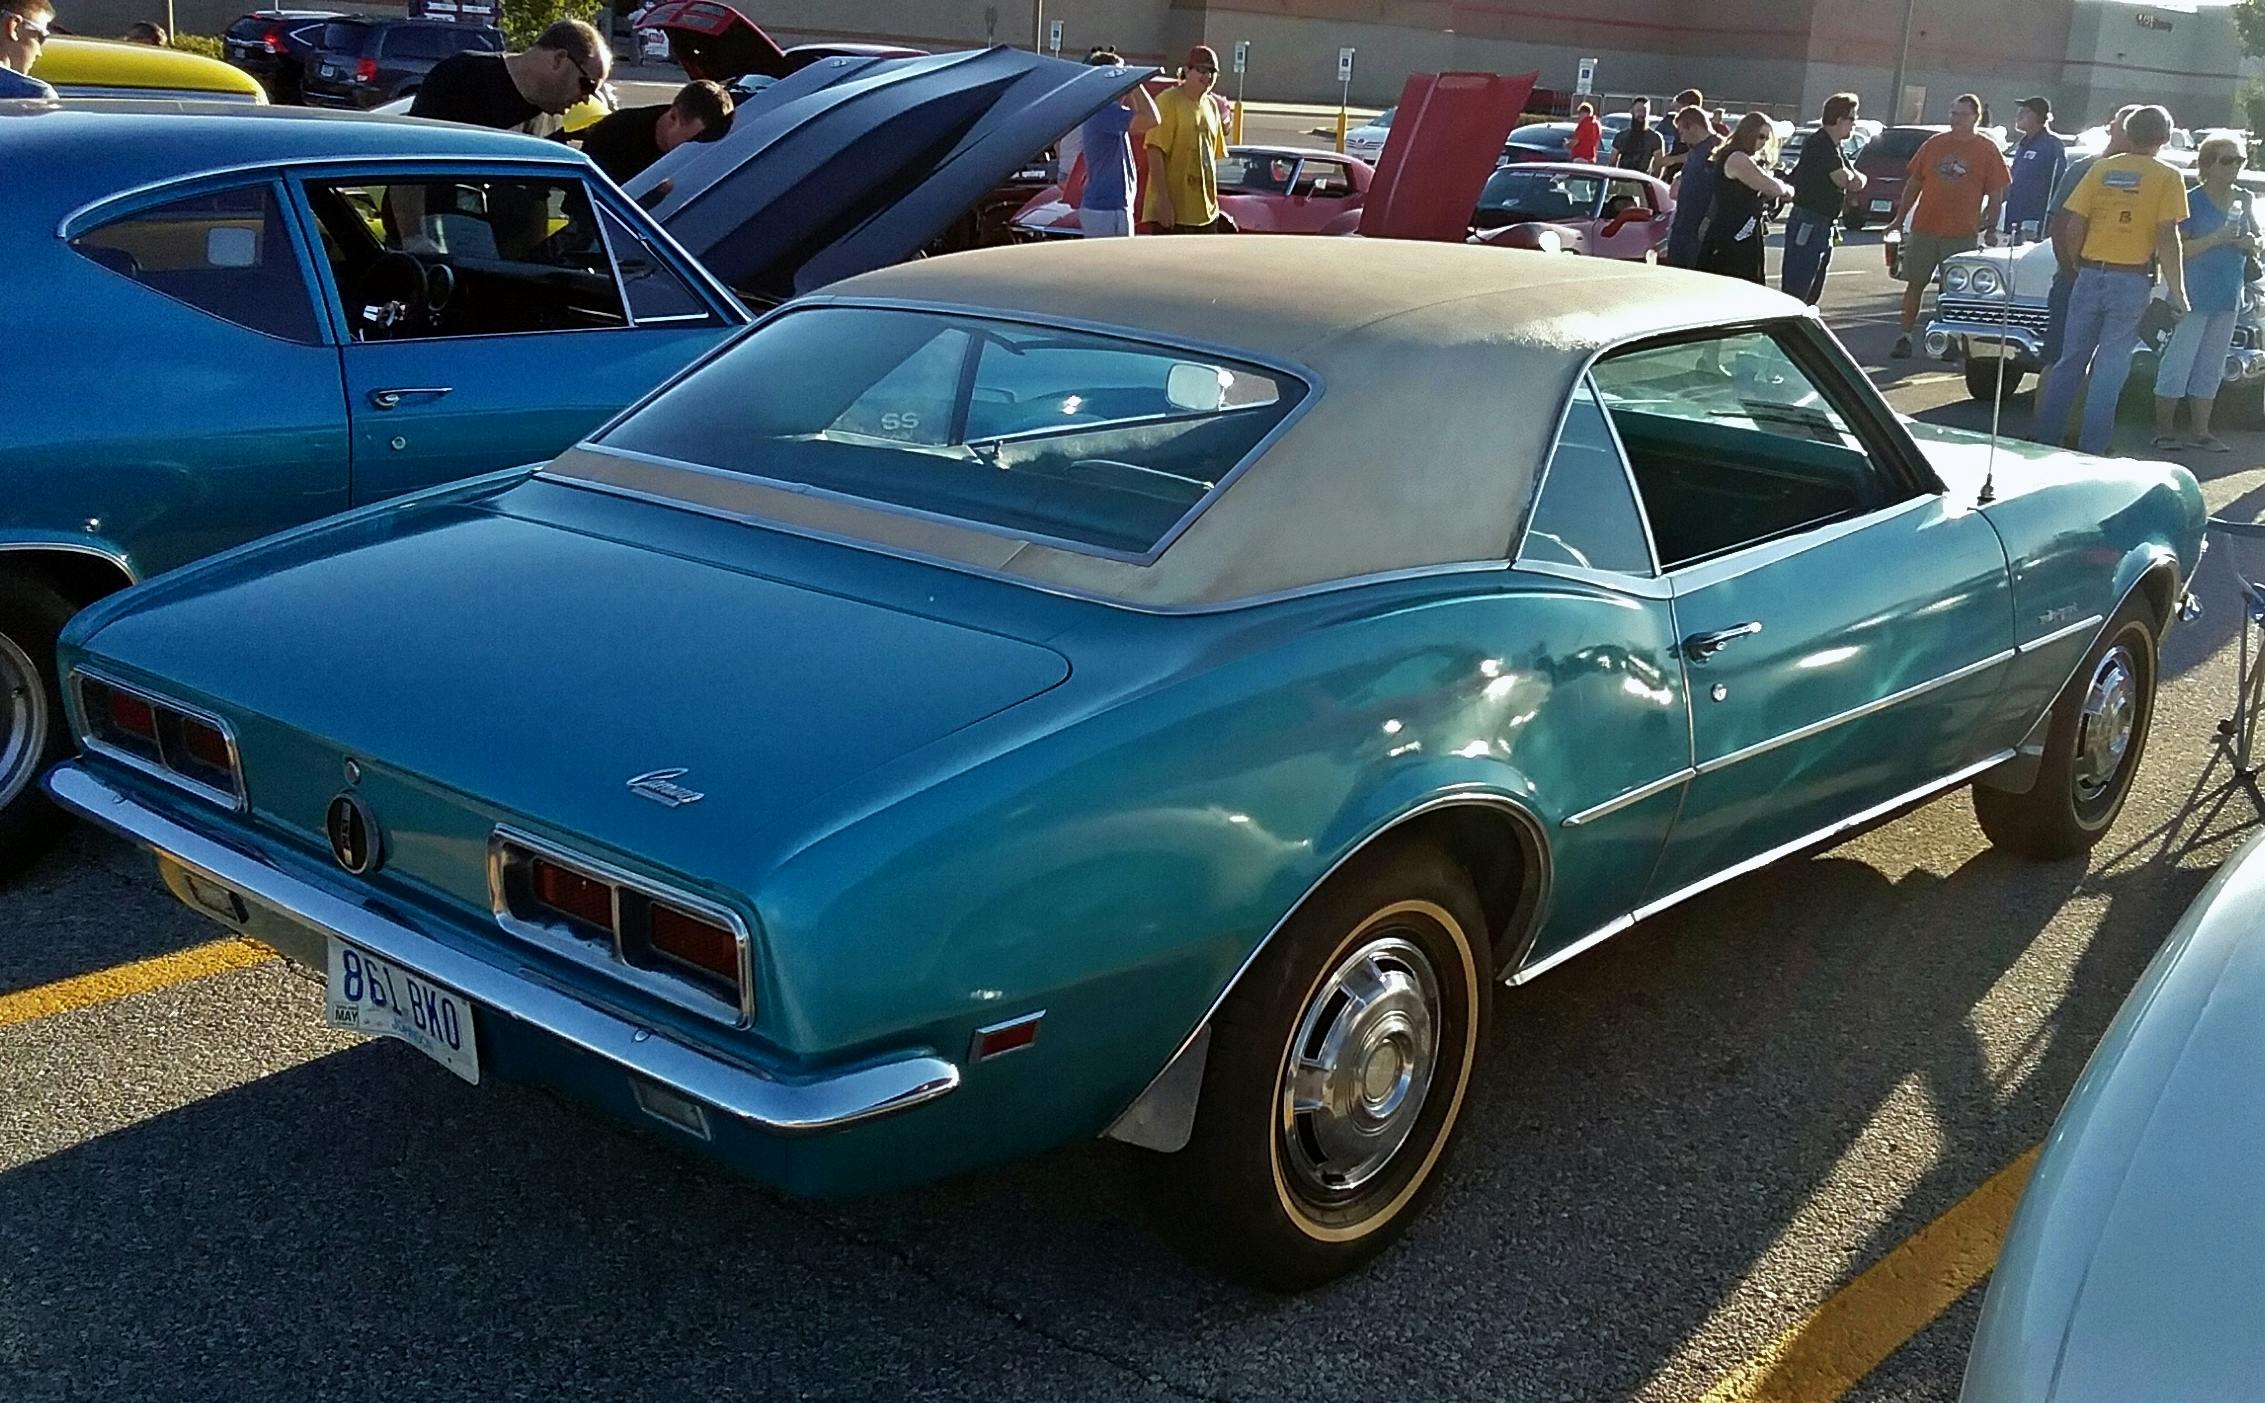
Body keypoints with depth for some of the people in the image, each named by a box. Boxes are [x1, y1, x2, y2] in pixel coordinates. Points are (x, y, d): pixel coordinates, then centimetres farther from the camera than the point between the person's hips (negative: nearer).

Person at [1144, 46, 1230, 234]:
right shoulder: (1169, 100, -9)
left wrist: (1213, 203, 18)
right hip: (1173, 212, -8)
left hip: (1206, 212, 8)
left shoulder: (1211, 106, 15)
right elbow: (1155, 152, -16)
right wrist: (1163, 199, -23)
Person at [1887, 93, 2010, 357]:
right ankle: (1905, 337, 8)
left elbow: (1996, 194, 3)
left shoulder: (1987, 150, 1)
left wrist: (1990, 229, -4)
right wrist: (1899, 218, 9)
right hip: (1924, 227, 2)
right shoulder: (1934, 144, 7)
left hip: (1962, 233, -2)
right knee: (1915, 284, 3)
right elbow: (1913, 183, 13)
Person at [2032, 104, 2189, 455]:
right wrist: (2177, 291, -3)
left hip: (2090, 276, 3)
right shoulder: (2167, 178, -4)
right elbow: (2168, 238, -9)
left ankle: (2045, 439, 13)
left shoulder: (2100, 169, 4)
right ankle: (2090, 449, 5)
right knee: (2109, 370, 3)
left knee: (2070, 361, 11)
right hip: (2132, 281, -3)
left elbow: (2074, 228, 2)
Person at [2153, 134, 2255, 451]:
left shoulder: (2243, 201, 10)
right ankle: (2164, 431, 2)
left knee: (2211, 368, 11)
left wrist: (2250, 244, -4)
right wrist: (2216, 238, -25)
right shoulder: (2192, 201, -9)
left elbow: (2255, 243, 19)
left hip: (2228, 298, 7)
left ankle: (2202, 433, 16)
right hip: (2194, 296, -7)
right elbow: (2177, 250, -14)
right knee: (2178, 363, -4)